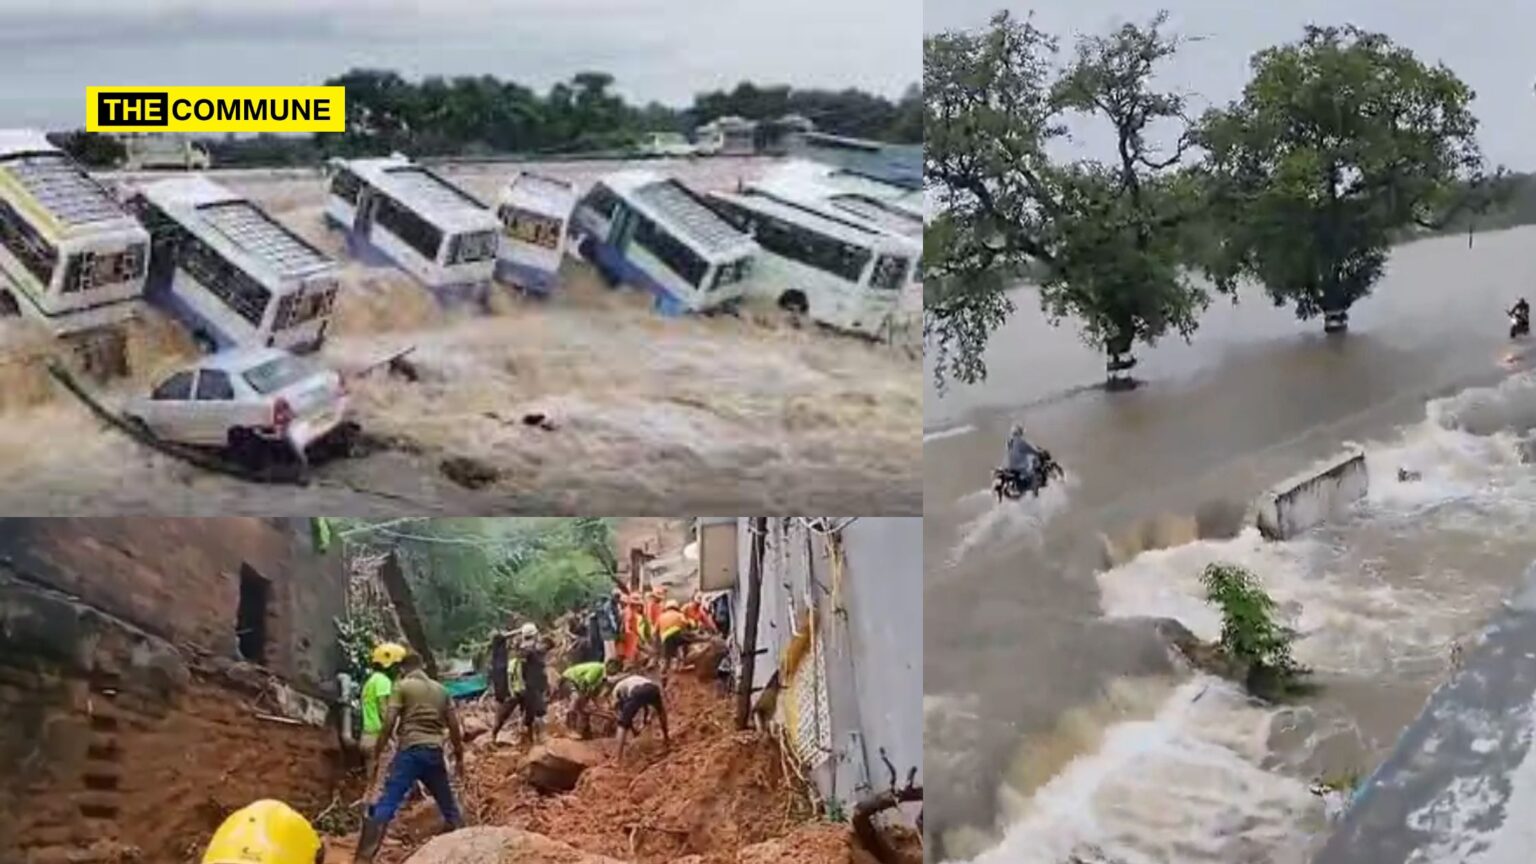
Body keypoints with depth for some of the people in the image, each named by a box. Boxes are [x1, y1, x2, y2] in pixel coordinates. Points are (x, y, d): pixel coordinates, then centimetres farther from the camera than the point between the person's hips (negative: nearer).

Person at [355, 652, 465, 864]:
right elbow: (454, 727, 15)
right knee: (448, 805, 19)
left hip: (411, 750, -4)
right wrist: (459, 757, 23)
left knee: (386, 804, -11)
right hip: (435, 753, 4)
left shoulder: (402, 686, 4)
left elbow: (389, 723, -6)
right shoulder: (440, 690, 18)